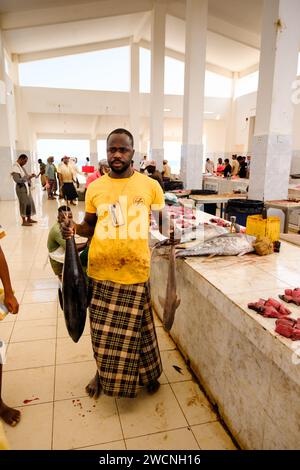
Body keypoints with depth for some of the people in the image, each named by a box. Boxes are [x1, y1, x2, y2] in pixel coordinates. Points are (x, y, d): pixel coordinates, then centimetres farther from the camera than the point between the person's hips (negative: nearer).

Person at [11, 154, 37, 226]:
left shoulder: (21, 167, 12)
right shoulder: (15, 168, -15)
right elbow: (18, 180, -22)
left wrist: (30, 176, 0)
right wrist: (28, 177, -22)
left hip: (26, 187, 9)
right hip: (21, 188, -9)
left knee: (30, 202, 11)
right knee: (24, 203, -4)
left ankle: (29, 219, 23)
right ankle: (24, 221, 5)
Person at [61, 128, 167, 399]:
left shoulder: (150, 186, -2)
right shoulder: (95, 188, 2)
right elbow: (90, 226, 11)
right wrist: (74, 229, -8)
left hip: (135, 272, -2)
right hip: (101, 271, 2)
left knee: (134, 330, 12)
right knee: (102, 330, 17)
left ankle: (148, 374, 40)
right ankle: (102, 372, 45)